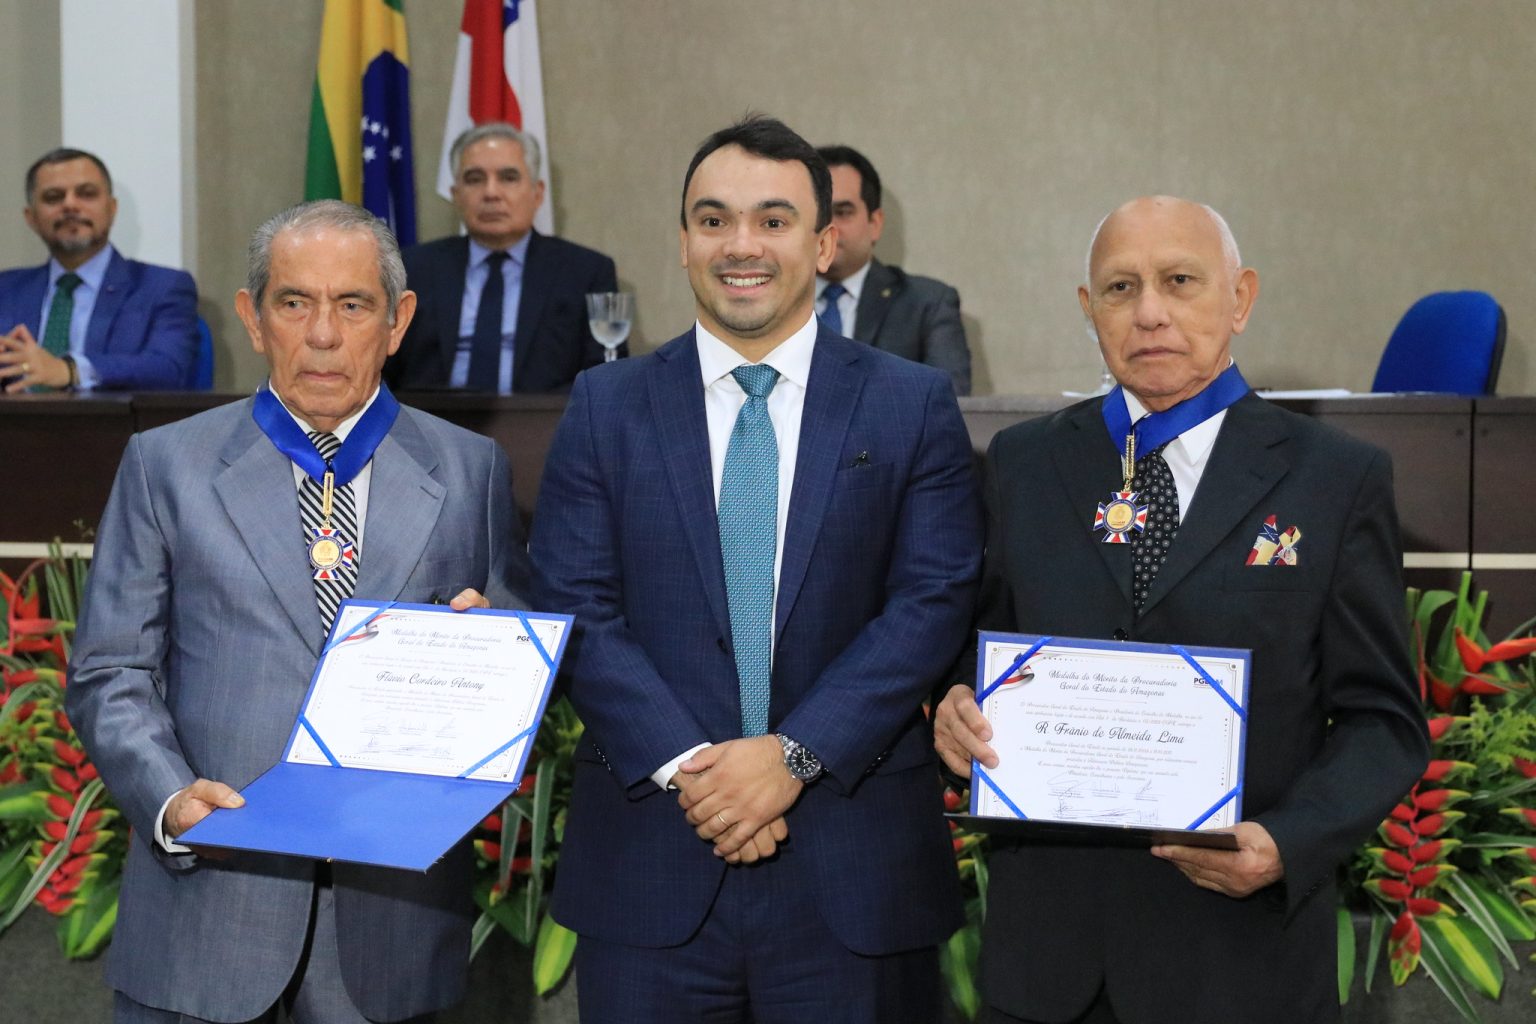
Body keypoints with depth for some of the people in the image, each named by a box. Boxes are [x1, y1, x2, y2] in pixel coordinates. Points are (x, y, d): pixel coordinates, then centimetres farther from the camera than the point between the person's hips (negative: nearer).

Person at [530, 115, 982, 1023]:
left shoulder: (914, 404, 3)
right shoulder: (607, 406, 6)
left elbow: (934, 602, -5)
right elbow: (577, 607, -1)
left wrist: (793, 754, -14)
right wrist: (686, 766, -13)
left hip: (854, 864, 0)